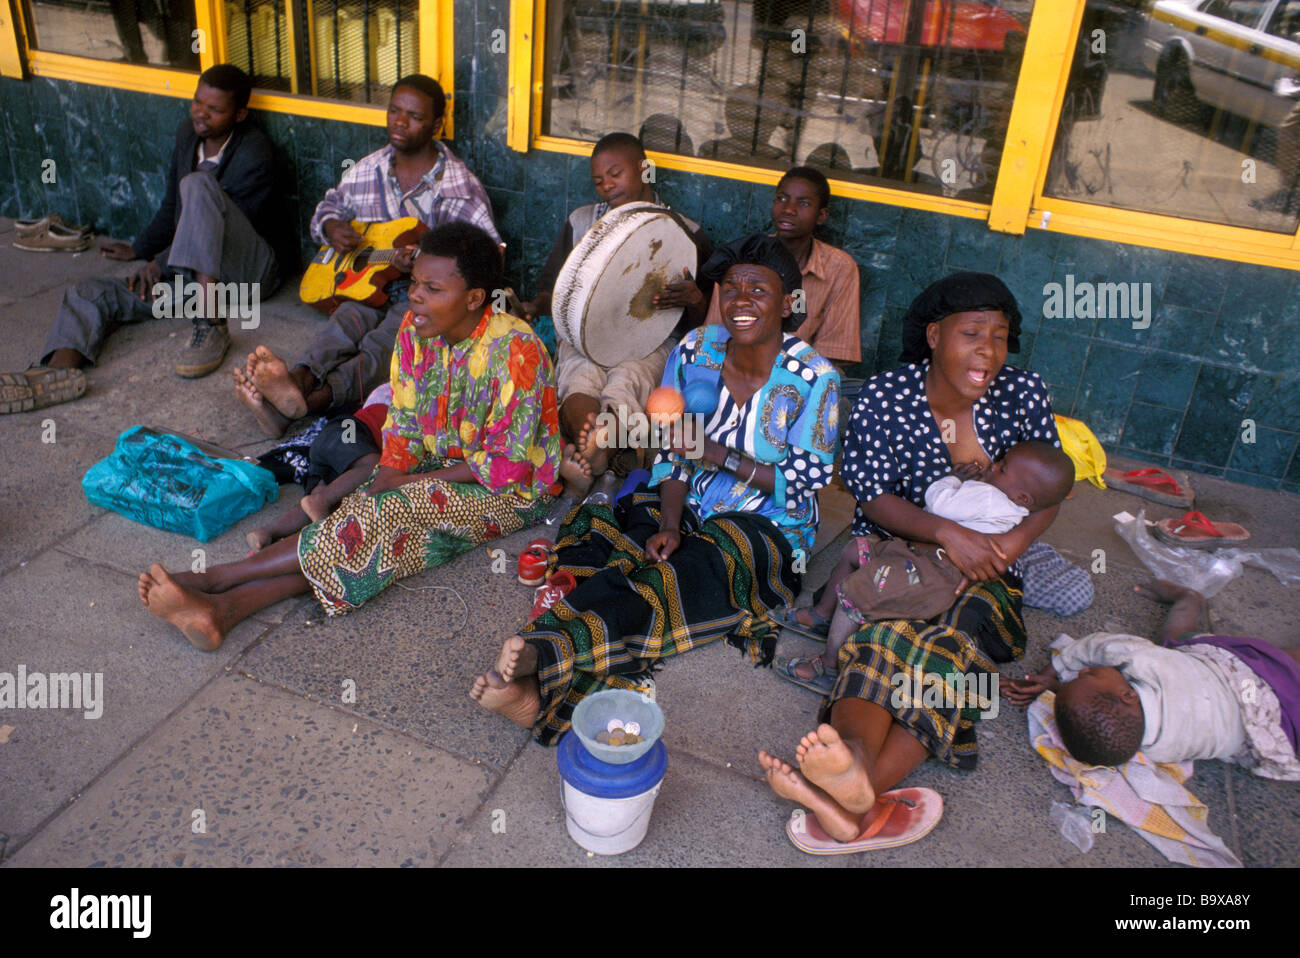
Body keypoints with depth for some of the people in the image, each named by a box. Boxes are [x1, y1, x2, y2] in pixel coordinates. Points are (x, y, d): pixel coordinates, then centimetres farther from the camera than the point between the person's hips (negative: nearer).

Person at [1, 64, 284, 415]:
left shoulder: (256, 155, -12)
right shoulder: (188, 134, 11)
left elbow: (225, 228, -14)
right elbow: (172, 207, 25)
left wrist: (161, 263, -10)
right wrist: (138, 249, 34)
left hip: (250, 267, -7)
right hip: (192, 271, 7)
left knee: (198, 186, -32)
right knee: (89, 295, -9)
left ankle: (211, 322, -40)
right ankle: (59, 369, -40)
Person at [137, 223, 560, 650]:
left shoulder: (514, 350, -24)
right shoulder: (415, 327, -3)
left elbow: (504, 467, -22)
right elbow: (404, 423, 4)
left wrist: (404, 483, -18)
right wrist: (383, 481, -15)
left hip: (511, 492, -6)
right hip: (440, 469, 6)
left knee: (392, 511, -29)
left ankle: (214, 578, -27)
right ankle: (224, 608, -36)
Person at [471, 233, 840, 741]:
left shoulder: (815, 380, -12)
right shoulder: (694, 351, 0)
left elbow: (799, 484, -11)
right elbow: (671, 452, 1)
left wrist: (716, 455, -23)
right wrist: (669, 527, -15)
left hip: (764, 525, -3)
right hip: (683, 507, 4)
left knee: (681, 575, -34)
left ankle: (539, 648, -52)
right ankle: (533, 683, -47)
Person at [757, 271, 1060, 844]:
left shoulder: (1023, 394, 2)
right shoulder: (885, 398, -5)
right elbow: (873, 498, -7)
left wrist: (1015, 541, -10)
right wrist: (945, 531, -24)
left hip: (981, 568, 1)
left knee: (954, 642, -33)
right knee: (885, 634, -34)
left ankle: (856, 791, -54)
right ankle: (854, 758, -62)